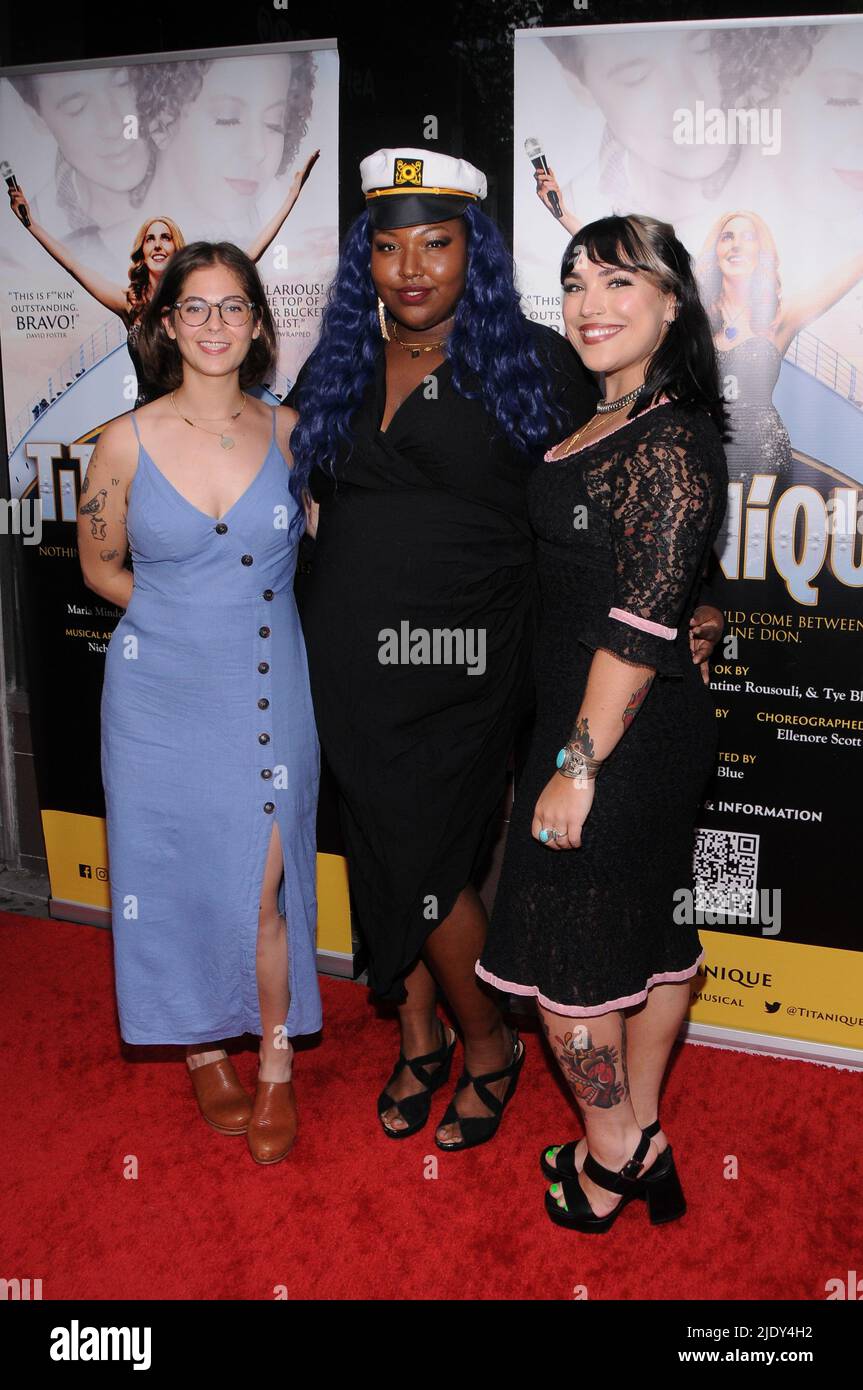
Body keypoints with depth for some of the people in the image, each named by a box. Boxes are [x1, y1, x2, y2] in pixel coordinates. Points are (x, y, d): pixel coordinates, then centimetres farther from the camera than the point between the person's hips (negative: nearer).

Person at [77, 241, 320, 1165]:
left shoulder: (289, 432, 0)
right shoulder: (127, 441, -4)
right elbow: (100, 567, 6)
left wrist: (246, 608, -1)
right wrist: (189, 612, -1)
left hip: (268, 689, 1)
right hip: (162, 693, 0)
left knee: (264, 886, 3)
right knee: (179, 877, 10)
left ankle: (276, 1068, 22)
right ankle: (203, 1048, 32)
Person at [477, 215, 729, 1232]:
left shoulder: (668, 441, -19)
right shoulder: (616, 424, 12)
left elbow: (641, 623, -23)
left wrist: (579, 765, -21)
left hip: (618, 735, -9)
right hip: (654, 731, 9)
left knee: (563, 955, 5)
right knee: (650, 936, 18)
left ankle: (614, 1149, 25)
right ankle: (639, 1142, 34)